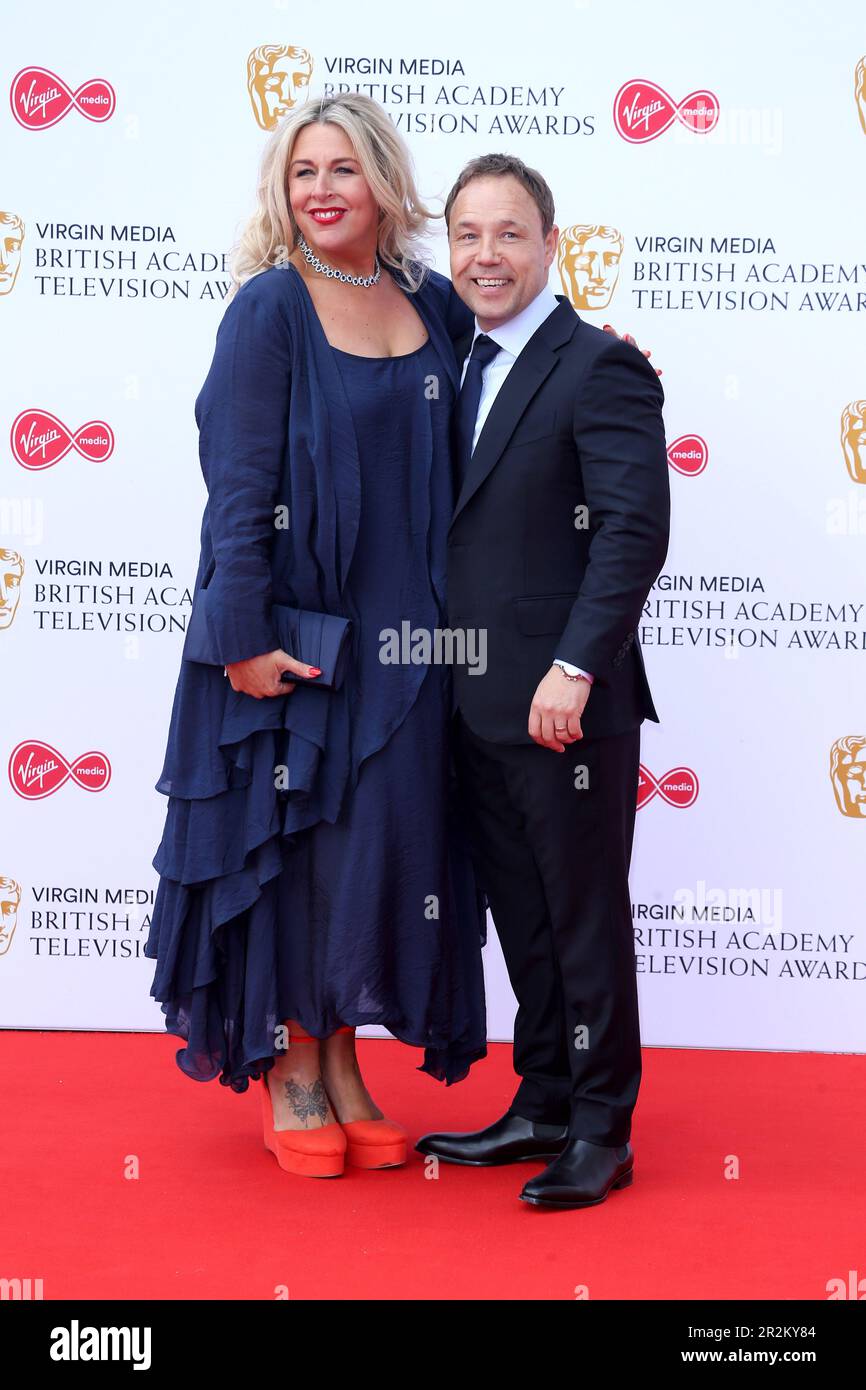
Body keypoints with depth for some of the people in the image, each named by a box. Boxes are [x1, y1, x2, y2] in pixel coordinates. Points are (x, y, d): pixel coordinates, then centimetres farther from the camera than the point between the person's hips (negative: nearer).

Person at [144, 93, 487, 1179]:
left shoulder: (432, 305, 8)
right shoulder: (271, 306, -7)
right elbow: (238, 483, -12)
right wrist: (245, 635, -17)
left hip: (402, 638, 5)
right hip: (293, 629, -5)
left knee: (380, 847, 10)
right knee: (288, 846, 5)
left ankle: (341, 1067, 25)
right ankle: (288, 1078, 20)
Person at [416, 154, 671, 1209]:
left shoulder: (602, 369, -9)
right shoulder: (457, 365, 14)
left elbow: (635, 529, -17)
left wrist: (574, 668, -22)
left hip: (565, 706, -7)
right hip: (477, 706, 7)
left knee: (586, 917, 3)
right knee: (522, 917, 15)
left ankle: (602, 1129, 15)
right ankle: (541, 1105, 28)